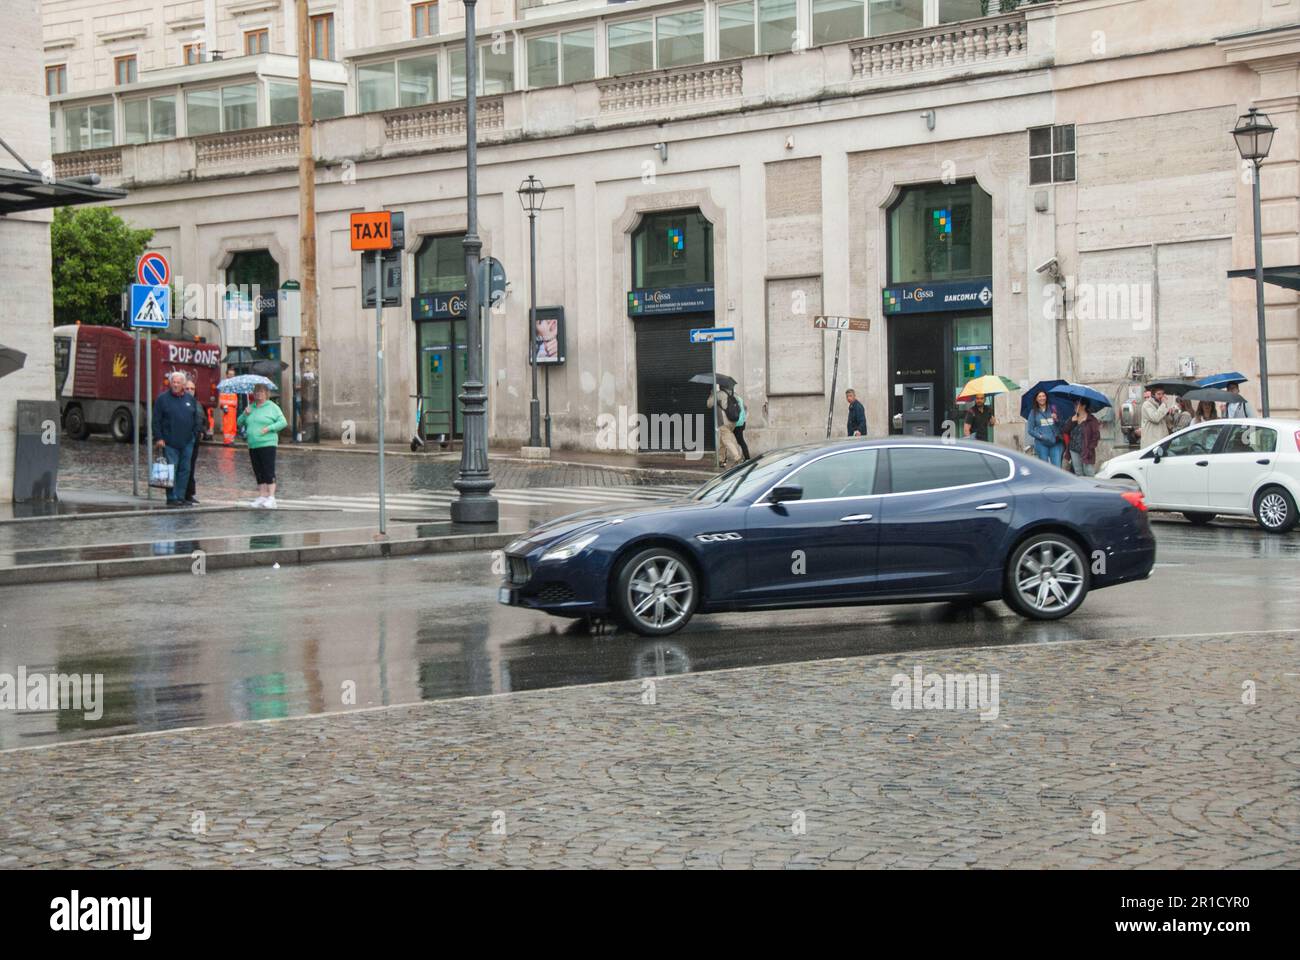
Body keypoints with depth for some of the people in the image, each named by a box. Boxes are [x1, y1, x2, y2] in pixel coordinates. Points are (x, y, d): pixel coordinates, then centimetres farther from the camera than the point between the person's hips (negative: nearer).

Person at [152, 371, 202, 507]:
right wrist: (158, 438, -10)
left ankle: (180, 497, 11)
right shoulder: (162, 399, -2)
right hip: (169, 443, -4)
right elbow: (156, 420, -3)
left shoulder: (190, 399, 10)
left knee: (185, 470, 5)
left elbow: (196, 419, 16)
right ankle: (172, 498, -1)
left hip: (187, 442, 4)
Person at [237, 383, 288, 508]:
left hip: (267, 444, -6)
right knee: (258, 472, 7)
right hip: (253, 445, 6)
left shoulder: (272, 407, 0)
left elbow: (283, 422, -5)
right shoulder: (251, 407, 18)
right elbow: (240, 423, 21)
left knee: (269, 471, -11)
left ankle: (271, 497, -13)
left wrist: (269, 428, -16)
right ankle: (262, 496, 11)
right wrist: (245, 414, 1)